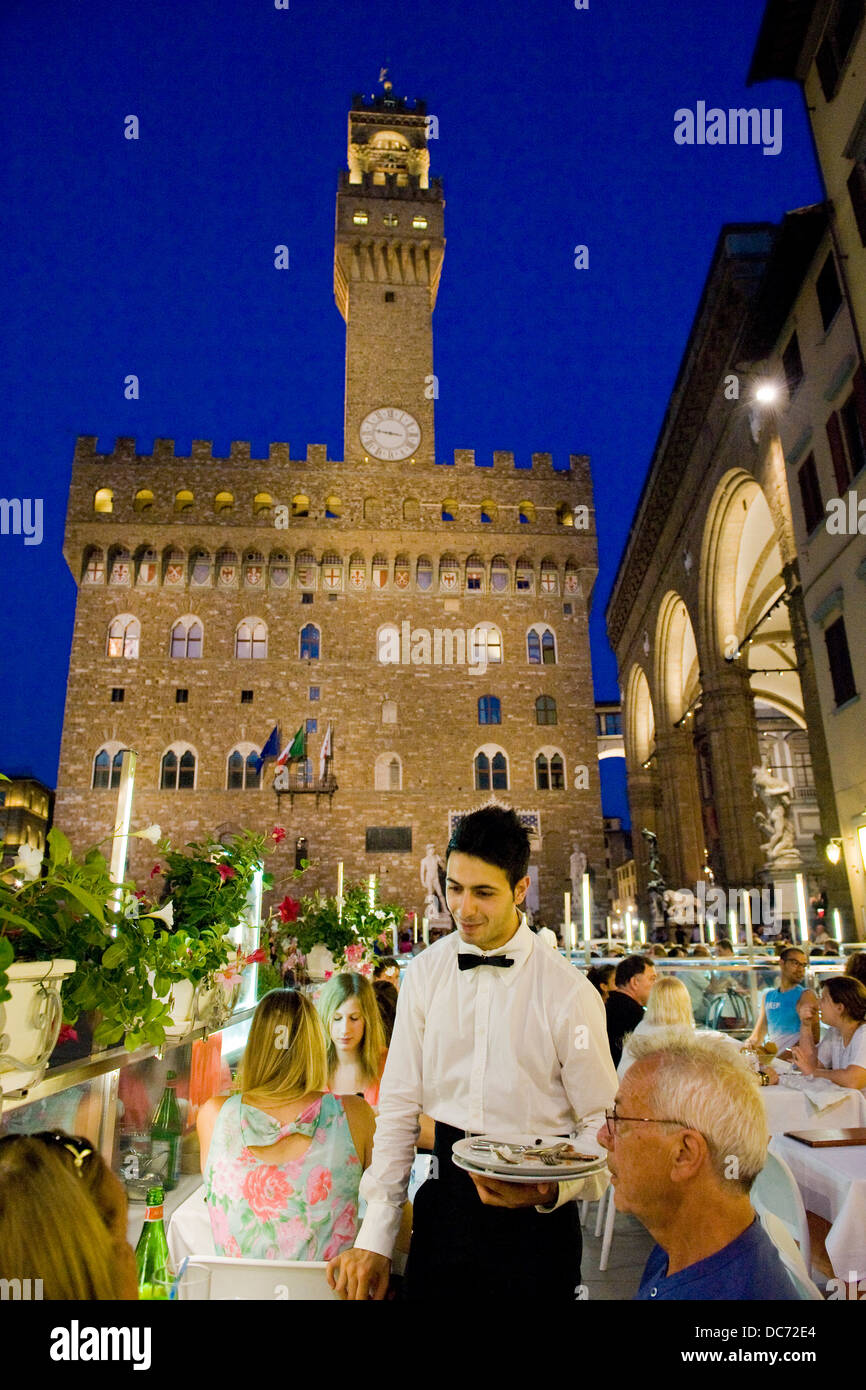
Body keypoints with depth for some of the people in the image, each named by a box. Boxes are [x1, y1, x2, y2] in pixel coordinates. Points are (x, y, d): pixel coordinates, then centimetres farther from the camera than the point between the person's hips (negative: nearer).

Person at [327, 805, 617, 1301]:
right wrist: (375, 1240, -3)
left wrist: (553, 1190, -24)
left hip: (536, 1211, -2)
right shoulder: (426, 972, -5)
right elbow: (399, 1106, -1)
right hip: (446, 1200, 2)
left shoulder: (569, 991, -14)